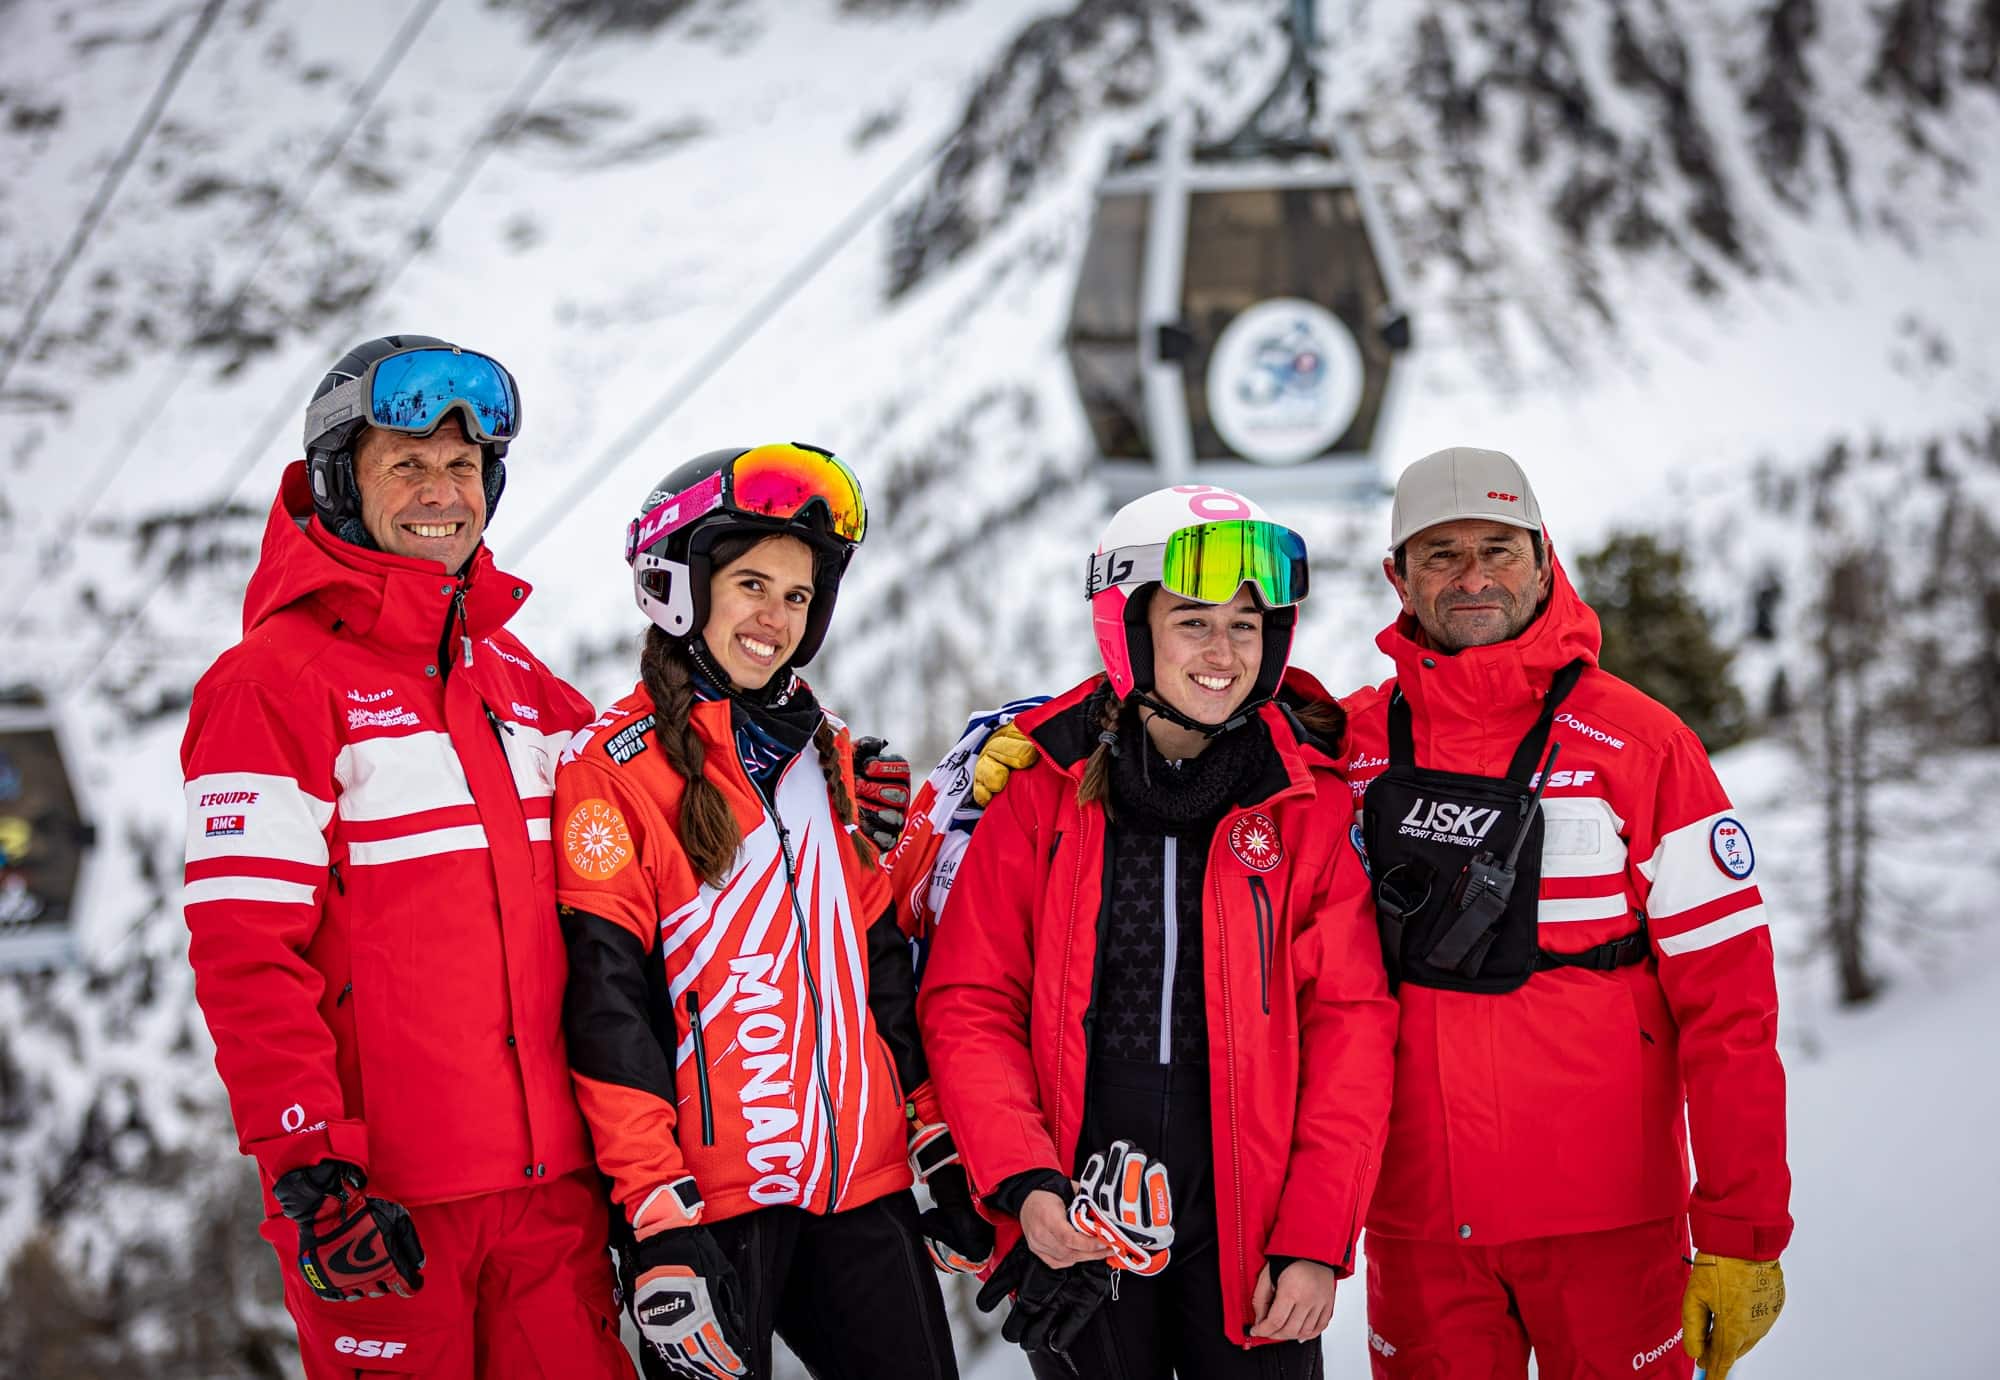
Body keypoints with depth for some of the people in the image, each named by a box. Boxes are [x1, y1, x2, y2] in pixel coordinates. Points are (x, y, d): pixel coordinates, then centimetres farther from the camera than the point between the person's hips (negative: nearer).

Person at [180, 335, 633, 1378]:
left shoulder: (519, 678, 16)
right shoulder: (271, 682, -6)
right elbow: (243, 952, -12)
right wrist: (306, 1164, -19)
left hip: (549, 1179, 6)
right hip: (381, 1195, -6)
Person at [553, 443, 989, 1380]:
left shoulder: (827, 754, 15)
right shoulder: (612, 766, -5)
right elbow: (608, 1005, -11)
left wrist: (944, 1151, 12)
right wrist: (659, 1224, -16)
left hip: (864, 1183, 6)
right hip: (713, 1194, -5)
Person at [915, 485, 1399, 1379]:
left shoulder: (1307, 803, 1)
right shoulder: (1043, 790, 0)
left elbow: (1350, 1026, -1)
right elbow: (968, 1003, -1)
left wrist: (1316, 1240, -8)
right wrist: (1025, 1183, -14)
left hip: (1252, 1233, 0)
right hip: (1079, 1228, 0)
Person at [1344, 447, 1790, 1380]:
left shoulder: (1639, 744, -5)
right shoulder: (1350, 743, 4)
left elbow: (1727, 999, -7)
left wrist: (1743, 1235, -10)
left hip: (1603, 1220, -2)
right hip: (1415, 1217, 3)